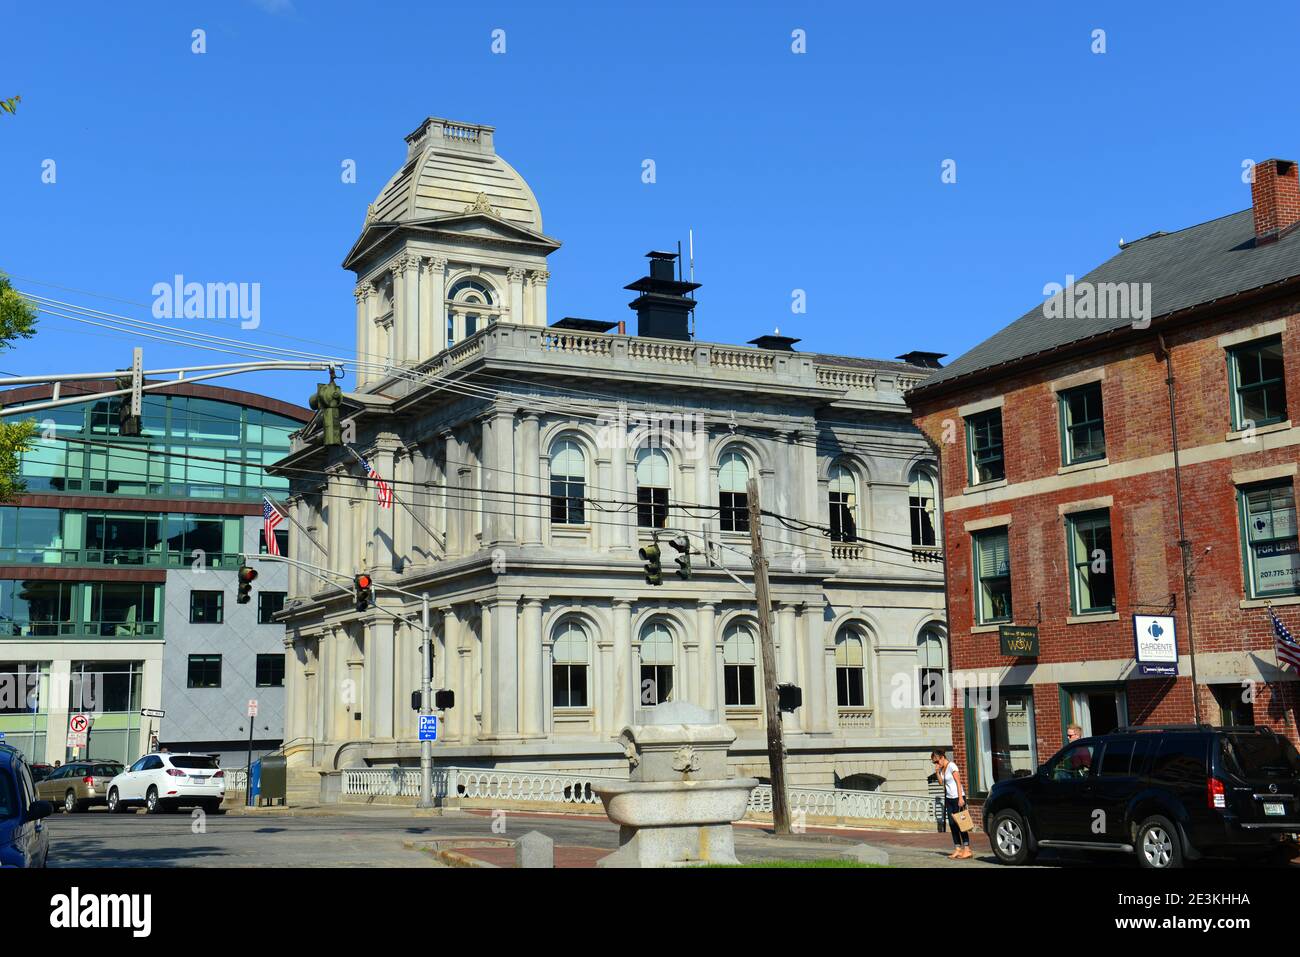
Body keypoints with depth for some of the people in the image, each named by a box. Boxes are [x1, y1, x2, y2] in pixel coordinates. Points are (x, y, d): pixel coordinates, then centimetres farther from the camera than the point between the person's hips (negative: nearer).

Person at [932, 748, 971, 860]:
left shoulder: (951, 766, -12)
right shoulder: (941, 769, 11)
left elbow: (958, 782, -16)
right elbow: (942, 782, 8)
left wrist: (960, 798, -20)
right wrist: (937, 772, -4)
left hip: (957, 797, -8)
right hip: (949, 798, 8)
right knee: (952, 824, 5)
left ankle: (966, 849, -8)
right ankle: (957, 848, 8)